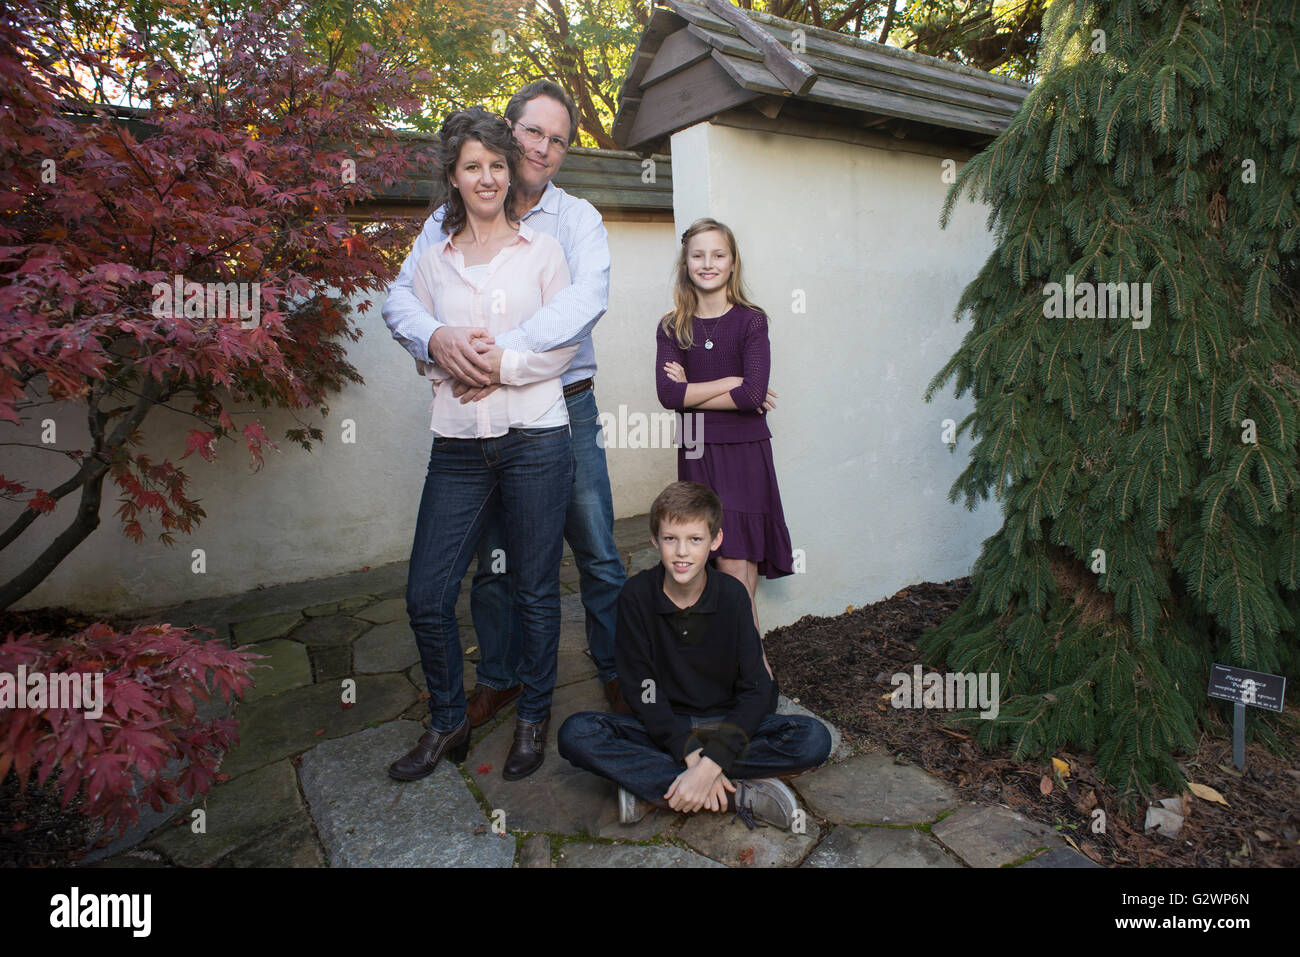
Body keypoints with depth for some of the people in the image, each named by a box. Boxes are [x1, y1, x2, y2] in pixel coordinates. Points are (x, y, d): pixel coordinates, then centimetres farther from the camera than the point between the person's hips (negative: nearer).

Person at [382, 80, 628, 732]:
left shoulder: (577, 217, 3)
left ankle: (615, 668, 28)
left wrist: (507, 350, -28)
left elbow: (588, 295, -16)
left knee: (598, 554, 6)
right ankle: (498, 676, 32)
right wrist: (435, 337, -27)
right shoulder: (451, 219, 6)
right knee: (494, 558, 12)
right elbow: (399, 299, -3)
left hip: (565, 410, -1)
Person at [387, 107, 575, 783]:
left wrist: (503, 362, -12)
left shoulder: (541, 248, 7)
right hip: (458, 442, 3)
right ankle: (448, 725, 26)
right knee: (426, 595, 3)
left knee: (535, 592, 6)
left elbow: (565, 345, 2)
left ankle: (533, 720, 27)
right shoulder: (432, 259, 14)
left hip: (535, 437, -2)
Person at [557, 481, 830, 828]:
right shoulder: (637, 594, -11)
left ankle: (653, 788, -22)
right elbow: (642, 690, -11)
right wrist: (692, 754, -24)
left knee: (815, 738, -25)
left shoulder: (732, 595, -11)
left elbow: (758, 690, -15)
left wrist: (711, 764, -27)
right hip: (663, 728, 0)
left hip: (725, 723, 0)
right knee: (575, 734, -27)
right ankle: (741, 795, -26)